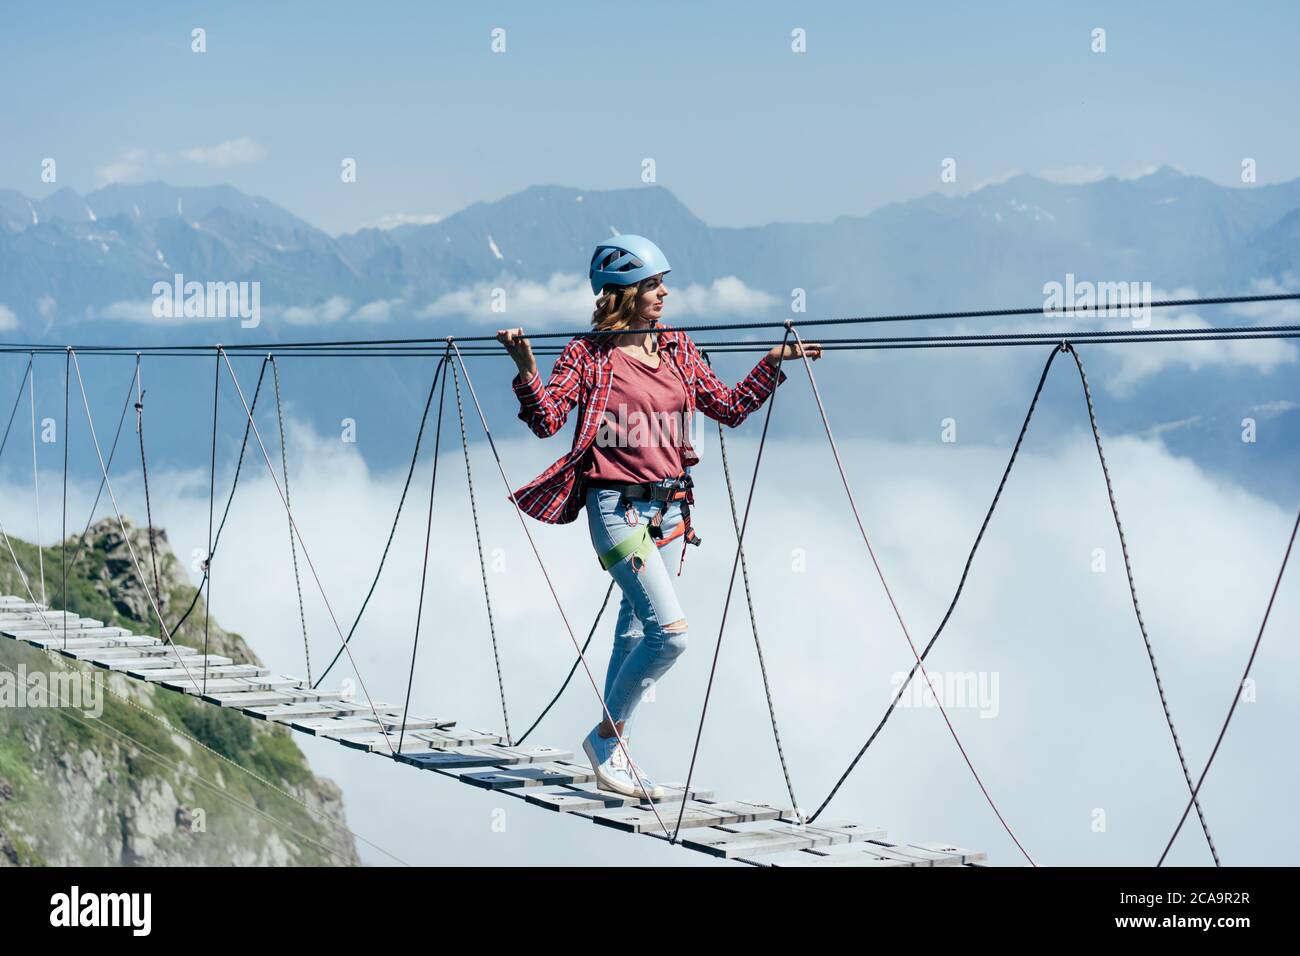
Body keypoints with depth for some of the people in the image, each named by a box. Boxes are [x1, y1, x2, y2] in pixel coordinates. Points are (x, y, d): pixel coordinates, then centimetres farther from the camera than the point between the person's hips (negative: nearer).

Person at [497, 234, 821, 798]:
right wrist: (526, 368, -26)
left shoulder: (677, 349, 10)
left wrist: (775, 363, 8)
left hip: (668, 508, 6)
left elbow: (730, 408, 15)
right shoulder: (589, 354, -5)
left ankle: (612, 751, 26)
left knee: (636, 634, 13)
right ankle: (605, 736, 2)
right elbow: (546, 422, -12)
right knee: (670, 632, -16)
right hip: (616, 505, -6)